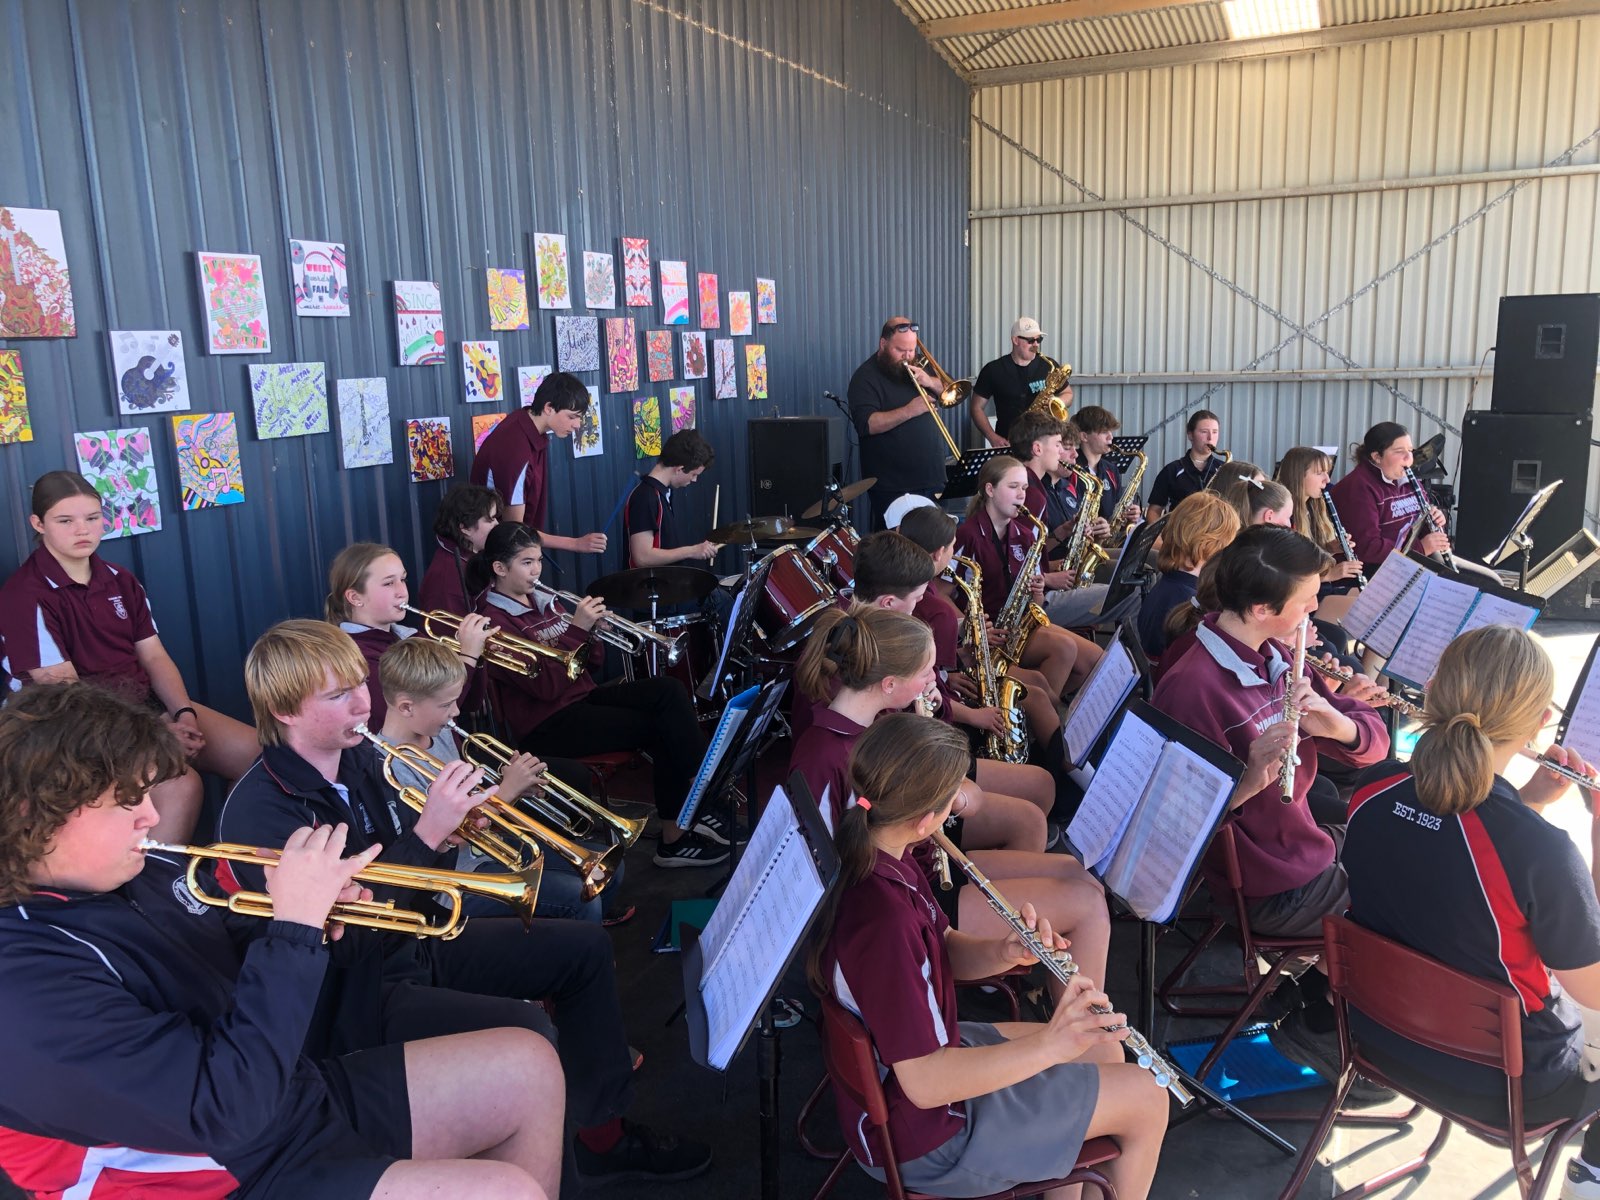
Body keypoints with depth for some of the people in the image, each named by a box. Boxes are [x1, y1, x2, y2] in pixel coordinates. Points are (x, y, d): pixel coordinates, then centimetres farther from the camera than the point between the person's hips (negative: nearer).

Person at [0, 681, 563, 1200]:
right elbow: (224, 1112, -32)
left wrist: (317, 919, -8)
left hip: (303, 1094, 9)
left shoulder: (145, 873, 1)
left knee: (528, 1065, 6)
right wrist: (295, 926, -29)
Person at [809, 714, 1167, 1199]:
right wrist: (1047, 1045, -40)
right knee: (1146, 1100, 5)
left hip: (926, 1048, 9)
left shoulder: (873, 856, -8)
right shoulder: (882, 918, -36)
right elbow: (924, 1081, -35)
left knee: (1103, 1051, 22)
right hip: (924, 1139, -8)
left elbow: (949, 952, 3)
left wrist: (1005, 951, -16)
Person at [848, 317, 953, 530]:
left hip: (931, 478, 7)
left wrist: (930, 382, -9)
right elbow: (867, 424, -22)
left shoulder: (917, 368, 12)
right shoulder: (866, 377, -10)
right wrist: (909, 411, -29)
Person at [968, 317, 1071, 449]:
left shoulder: (1048, 366, 9)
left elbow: (1068, 394, 21)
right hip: (1009, 443, -2)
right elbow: (976, 407, 6)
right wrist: (993, 438, -7)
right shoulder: (994, 370, 3)